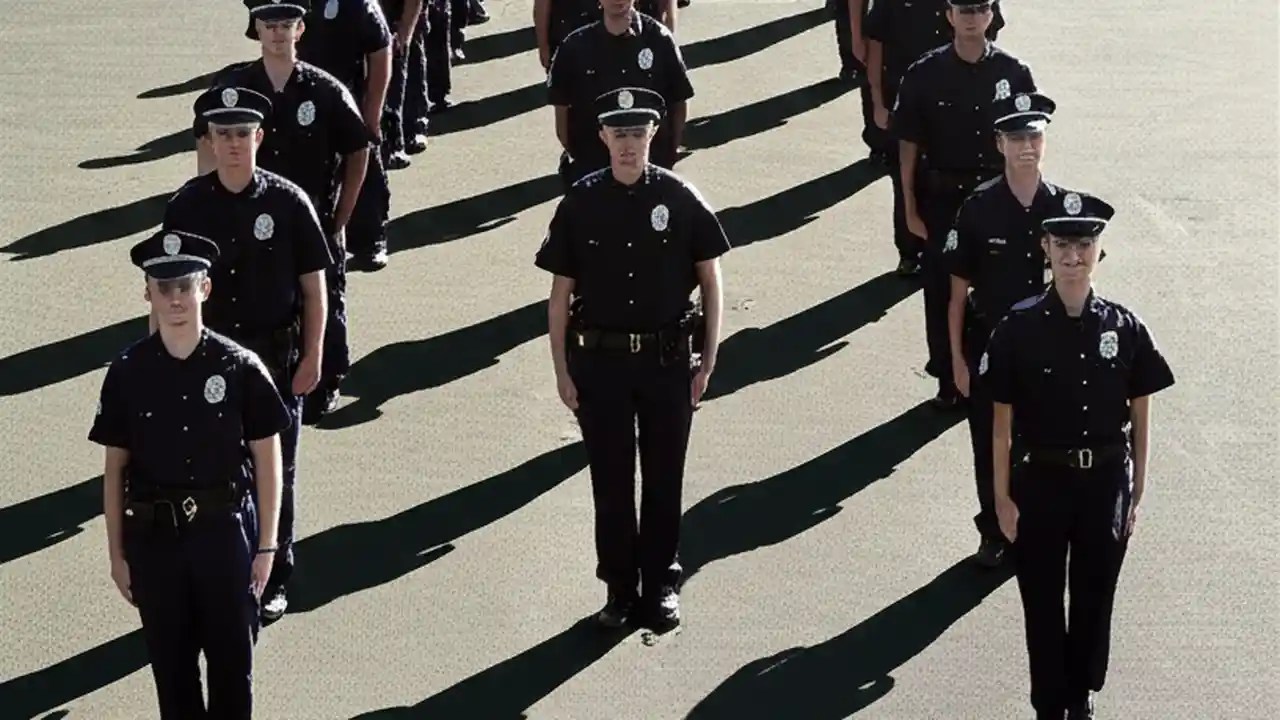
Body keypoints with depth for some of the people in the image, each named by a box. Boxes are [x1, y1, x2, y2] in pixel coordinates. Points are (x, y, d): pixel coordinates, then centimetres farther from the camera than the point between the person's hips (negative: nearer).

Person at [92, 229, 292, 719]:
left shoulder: (240, 368, -7)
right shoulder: (128, 373, -4)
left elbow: (267, 461, -1)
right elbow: (114, 469, 3)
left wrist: (266, 546, -2)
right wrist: (117, 553, 3)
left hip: (225, 531, -1)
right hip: (154, 538, 1)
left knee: (232, 659, 8)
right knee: (170, 662, 11)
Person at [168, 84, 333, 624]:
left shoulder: (288, 203, -7)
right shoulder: (187, 206, -2)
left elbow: (314, 286, -2)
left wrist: (312, 357, -6)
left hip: (276, 360, -1)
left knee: (276, 473, 9)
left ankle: (273, 581, 24)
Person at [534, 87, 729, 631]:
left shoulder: (680, 199, -4)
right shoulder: (581, 204, -3)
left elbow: (710, 279, 3)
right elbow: (560, 295, 2)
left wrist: (708, 357, -1)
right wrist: (562, 371, 0)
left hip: (667, 361, 0)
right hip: (600, 361, 0)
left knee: (664, 477, 9)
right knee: (611, 479, 8)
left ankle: (661, 583, 22)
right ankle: (620, 587, 21)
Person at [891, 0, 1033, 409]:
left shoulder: (1013, 73, -3)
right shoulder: (925, 75, -6)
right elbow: (908, 146, -2)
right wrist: (910, 209, -3)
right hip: (942, 199, 0)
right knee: (942, 290, 6)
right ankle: (948, 381, 18)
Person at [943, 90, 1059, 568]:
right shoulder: (979, 209, -11)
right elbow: (958, 292, -5)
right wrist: (957, 358, -5)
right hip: (988, 345, -1)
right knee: (990, 447, 11)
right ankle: (994, 533, 28)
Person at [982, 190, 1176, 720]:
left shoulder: (1125, 328, -6)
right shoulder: (1019, 329, -11)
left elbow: (1140, 419, 2)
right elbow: (1002, 424, -5)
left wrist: (1137, 494, 2)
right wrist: (1003, 498, -4)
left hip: (1106, 482, 1)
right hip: (1040, 481, -1)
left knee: (1094, 598, 15)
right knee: (1042, 602, 10)